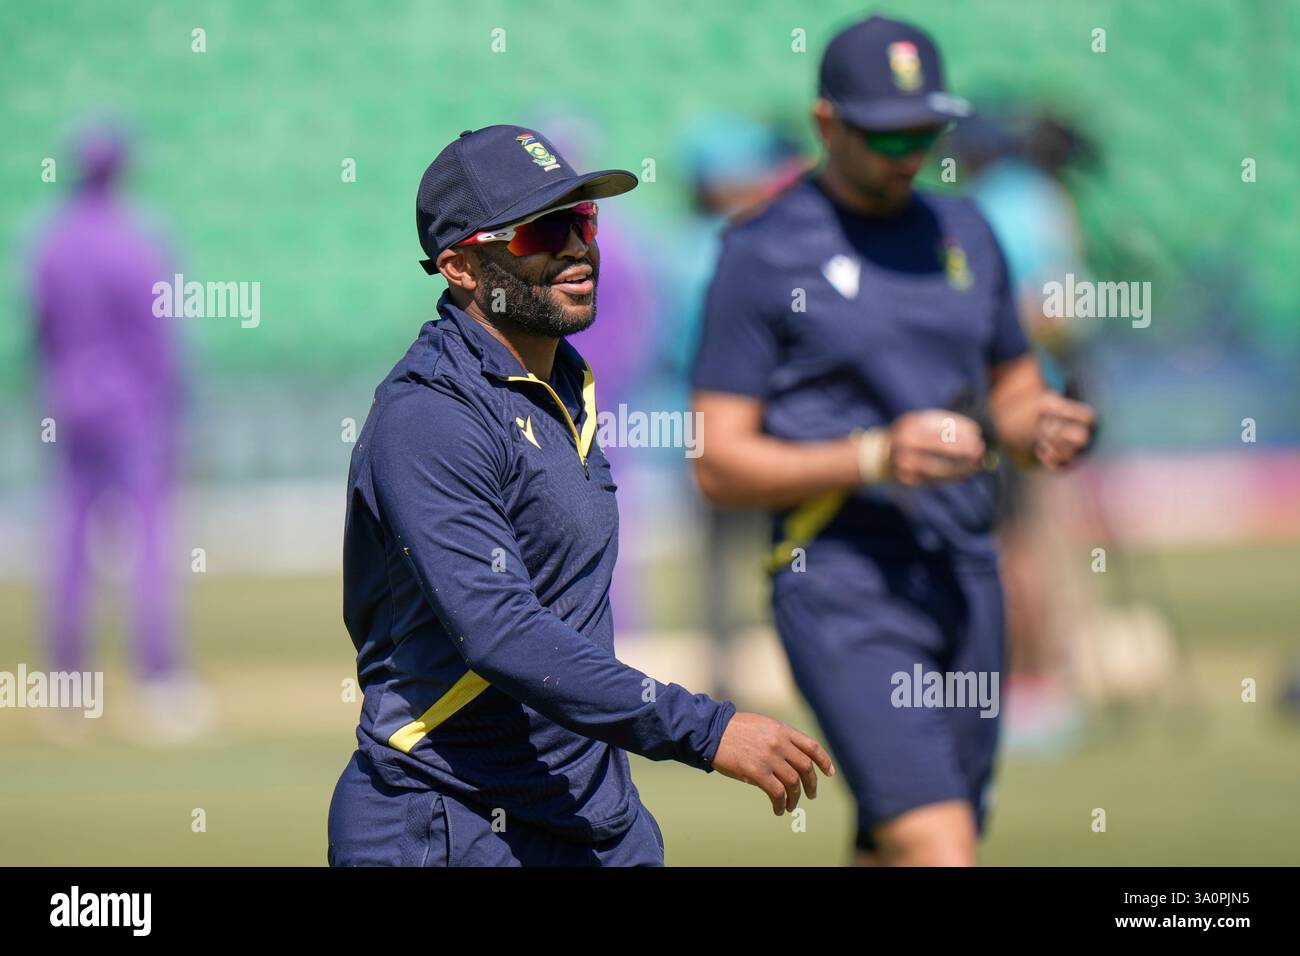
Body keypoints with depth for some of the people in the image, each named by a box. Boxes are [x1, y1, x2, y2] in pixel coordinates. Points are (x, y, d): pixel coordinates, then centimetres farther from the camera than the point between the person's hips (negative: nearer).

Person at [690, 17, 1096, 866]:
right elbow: (719, 463, -6)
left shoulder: (964, 233, 14)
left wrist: (1043, 425, -1)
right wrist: (875, 458, -20)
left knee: (893, 854, 7)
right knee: (937, 848, -19)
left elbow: (1012, 389, 24)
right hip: (841, 583, -6)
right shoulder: (764, 255, -4)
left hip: (966, 578, 6)